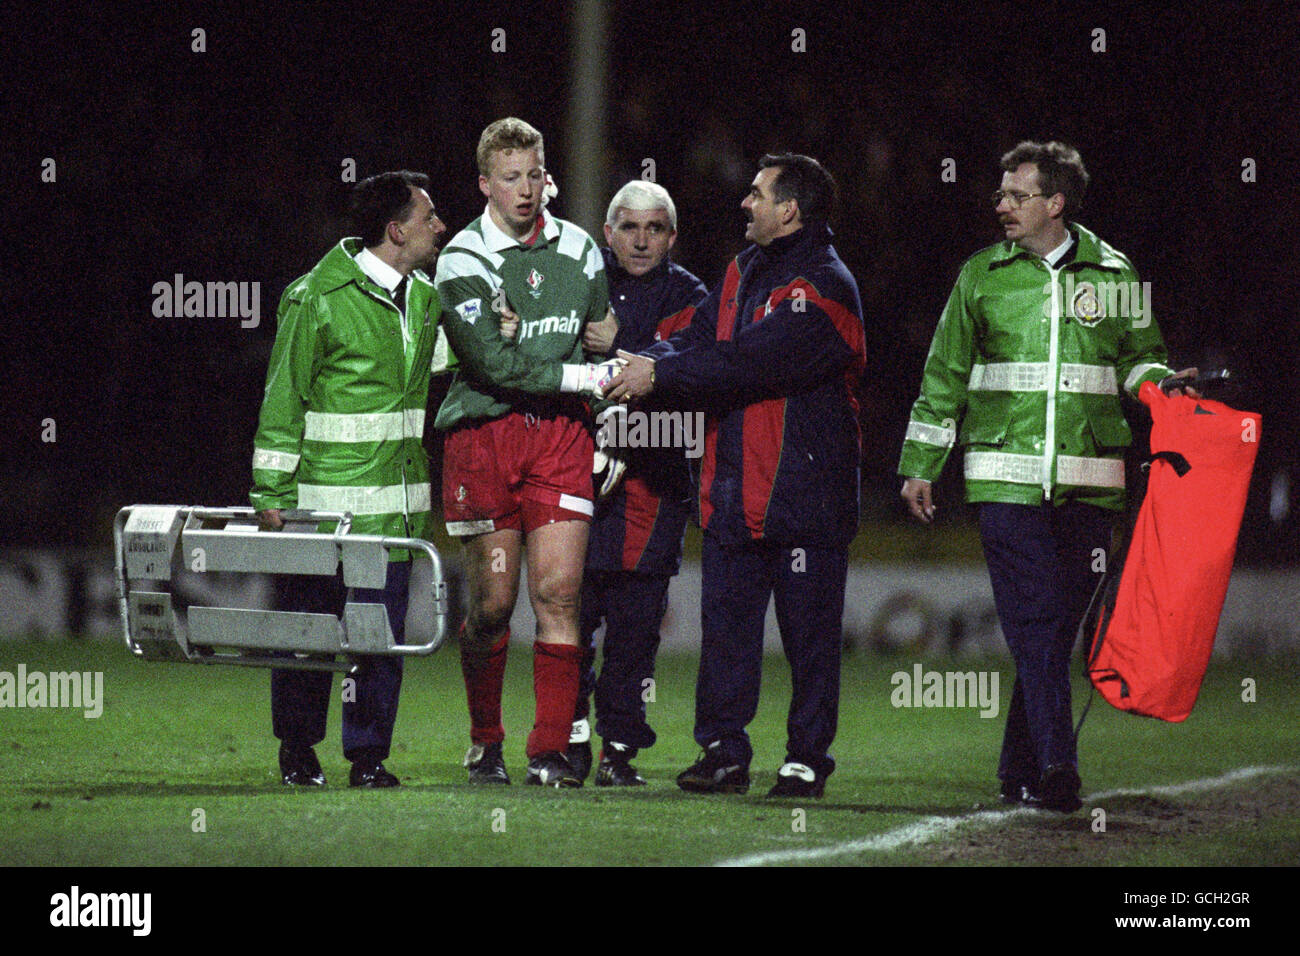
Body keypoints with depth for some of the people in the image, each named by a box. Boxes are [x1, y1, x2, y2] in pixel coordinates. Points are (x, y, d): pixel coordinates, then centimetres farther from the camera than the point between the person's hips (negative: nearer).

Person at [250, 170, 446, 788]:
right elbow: (283, 401, -5)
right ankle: (298, 749, 17)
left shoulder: (426, 300, 13)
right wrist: (271, 494, -8)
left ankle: (368, 755, 9)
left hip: (396, 503, 5)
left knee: (384, 630, 1)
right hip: (323, 498, -5)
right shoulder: (316, 300, -7)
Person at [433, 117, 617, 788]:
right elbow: (493, 364, -14)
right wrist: (584, 376, -14)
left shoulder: (578, 249, 10)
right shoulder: (461, 261, -6)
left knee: (558, 592, -8)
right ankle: (485, 744, 17)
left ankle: (551, 752, -6)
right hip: (483, 432, -3)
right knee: (492, 602, -1)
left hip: (560, 432, 3)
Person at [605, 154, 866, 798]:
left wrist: (662, 374, -18)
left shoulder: (824, 287, -13)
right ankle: (722, 753, 11)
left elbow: (749, 362, -21)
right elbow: (701, 337, 11)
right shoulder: (745, 271, 16)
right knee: (725, 624, 6)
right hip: (734, 488, 8)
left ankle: (807, 760, 7)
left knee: (808, 628, 1)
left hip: (804, 493, -7)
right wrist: (643, 361, -8)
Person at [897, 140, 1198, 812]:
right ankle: (1056, 768, -18)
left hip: (1087, 480, 1)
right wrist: (920, 465, 12)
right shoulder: (982, 277, 9)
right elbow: (945, 374, 14)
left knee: (1060, 625, 3)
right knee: (1033, 621, -12)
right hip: (1006, 477, -1)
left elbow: (1138, 356, 18)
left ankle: (1022, 771, 12)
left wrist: (1159, 381, -5)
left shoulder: (1113, 274, 9)